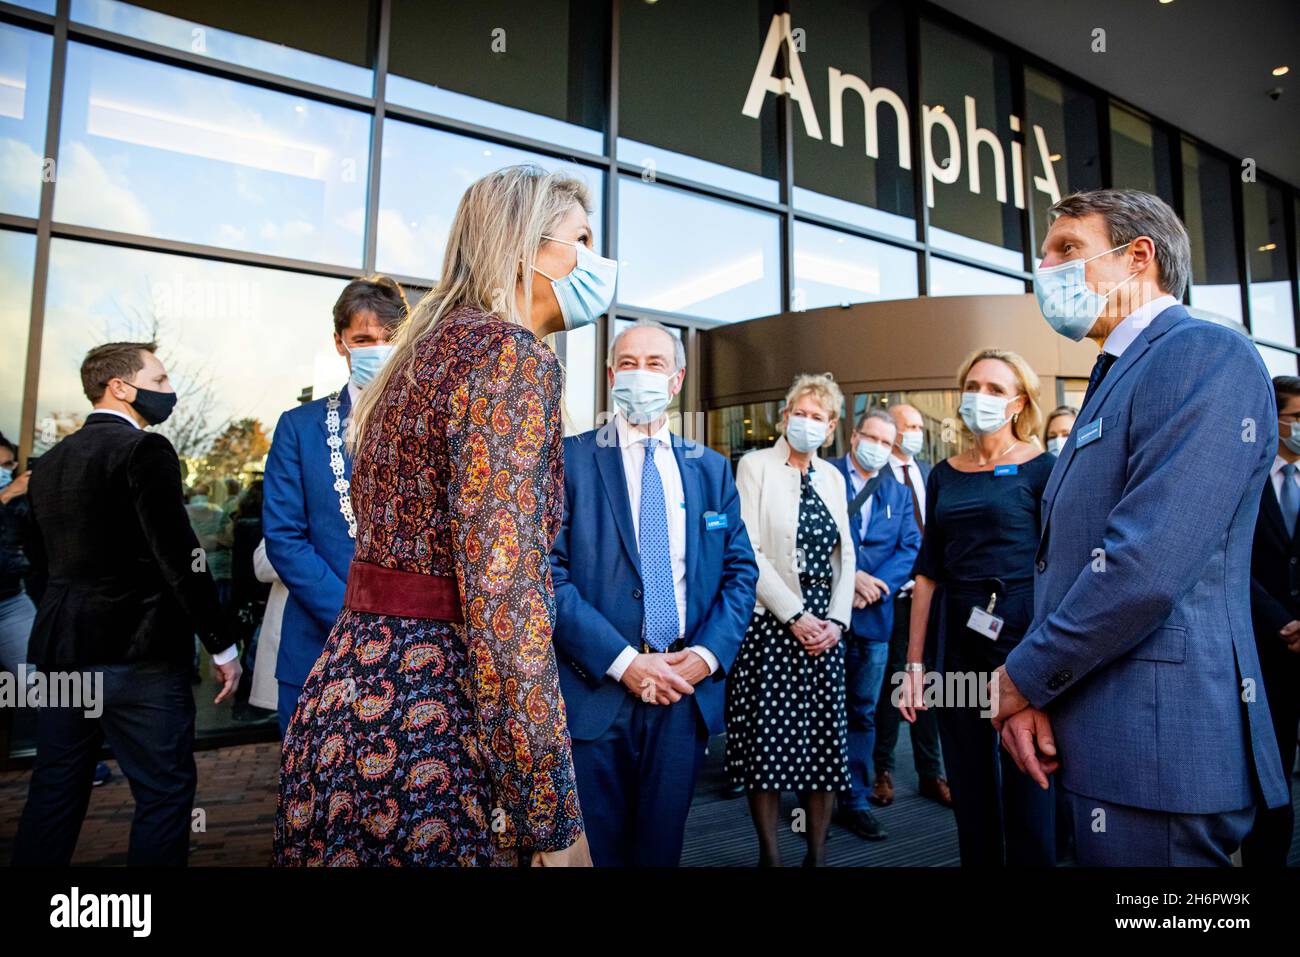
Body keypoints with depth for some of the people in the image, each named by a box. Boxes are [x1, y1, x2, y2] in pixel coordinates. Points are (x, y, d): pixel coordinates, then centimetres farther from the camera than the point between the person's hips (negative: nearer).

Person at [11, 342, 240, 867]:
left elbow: (39, 565, 18)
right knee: (165, 793, 1)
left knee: (53, 796, 17)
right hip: (138, 654, -8)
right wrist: (221, 645, -12)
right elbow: (179, 557, -17)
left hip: (60, 652, 8)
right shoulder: (143, 449, -12)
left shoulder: (49, 461, 13)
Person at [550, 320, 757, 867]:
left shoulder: (712, 469, 9)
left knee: (662, 844, 18)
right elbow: (548, 573, -11)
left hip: (688, 690, 3)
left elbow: (740, 571, 8)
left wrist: (708, 654, -7)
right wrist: (624, 661, -16)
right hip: (594, 688, -3)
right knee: (593, 848, 12)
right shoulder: (568, 459, -4)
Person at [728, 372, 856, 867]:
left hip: (826, 629, 5)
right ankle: (770, 854, 17)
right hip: (771, 625, -5)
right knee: (769, 739, 0)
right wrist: (795, 616, -15)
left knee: (825, 741, 7)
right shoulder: (755, 465, -4)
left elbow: (845, 555, 11)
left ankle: (817, 854, 22)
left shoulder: (833, 477, 12)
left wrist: (836, 620, -3)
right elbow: (748, 552, -12)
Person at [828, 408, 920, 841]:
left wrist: (875, 586, -11)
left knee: (863, 712, 11)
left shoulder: (899, 492, 13)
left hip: (873, 615, 4)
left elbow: (910, 547, 4)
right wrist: (849, 577, -15)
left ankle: (855, 801, 22)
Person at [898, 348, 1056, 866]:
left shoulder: (1041, 468, -4)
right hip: (959, 636, 4)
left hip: (1022, 631, -4)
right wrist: (914, 661, 7)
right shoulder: (944, 475, 8)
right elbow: (928, 571, 9)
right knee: (969, 790, 13)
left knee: (1025, 788, 6)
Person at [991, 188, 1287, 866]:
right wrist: (1033, 688, 0)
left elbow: (1147, 567, -24)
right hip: (1108, 740, 9)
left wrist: (1024, 677, -12)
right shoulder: (1114, 378, 17)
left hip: (1158, 745, -9)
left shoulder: (1207, 356, -12)